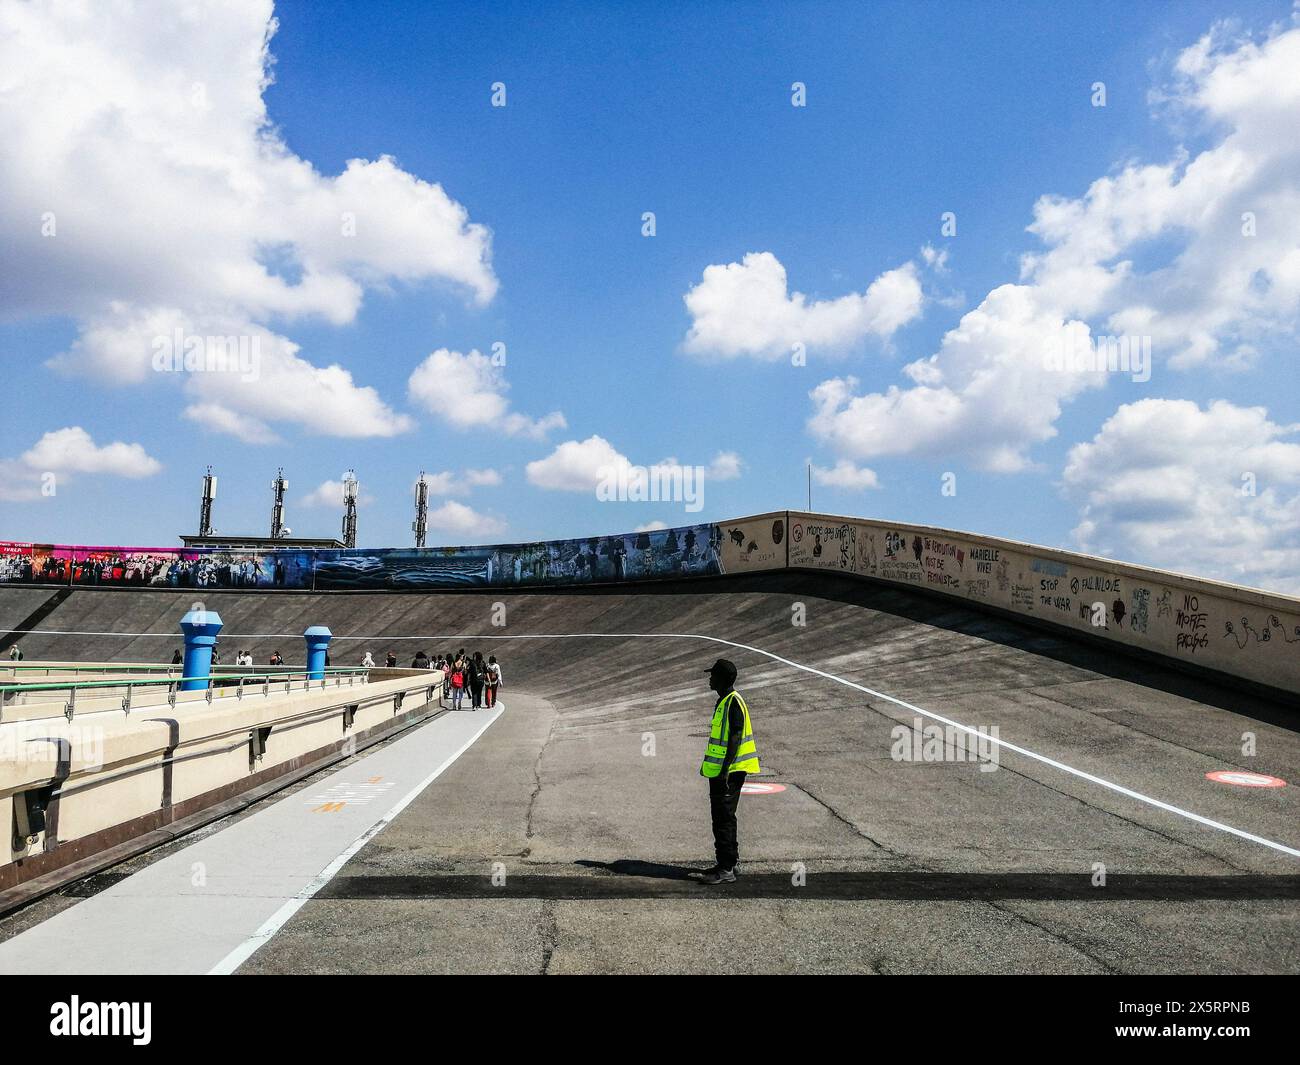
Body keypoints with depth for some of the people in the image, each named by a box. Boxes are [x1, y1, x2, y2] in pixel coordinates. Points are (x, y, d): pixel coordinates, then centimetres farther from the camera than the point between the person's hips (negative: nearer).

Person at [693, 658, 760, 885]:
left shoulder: (734, 702, -16)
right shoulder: (723, 701, 15)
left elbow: (735, 739, -20)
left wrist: (725, 770, -23)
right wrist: (709, 766, 23)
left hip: (729, 772, -10)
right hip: (719, 771, 10)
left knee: (724, 818, -7)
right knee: (721, 817, 14)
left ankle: (726, 870, -2)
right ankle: (727, 864, 22)